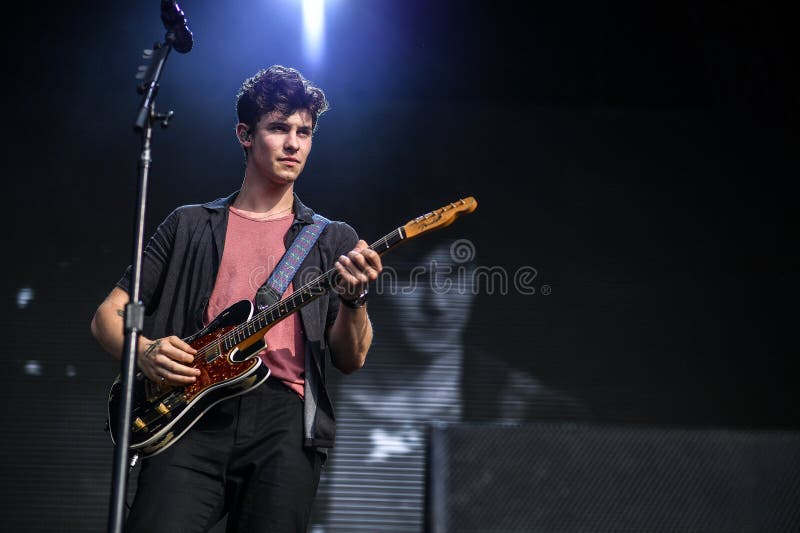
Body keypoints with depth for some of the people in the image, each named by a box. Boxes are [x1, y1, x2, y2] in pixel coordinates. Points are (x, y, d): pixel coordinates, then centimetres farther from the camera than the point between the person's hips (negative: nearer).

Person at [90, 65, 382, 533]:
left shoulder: (334, 241, 16)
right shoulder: (190, 226, 17)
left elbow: (350, 361, 8)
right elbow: (109, 314, 15)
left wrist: (354, 299, -12)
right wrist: (143, 350, -6)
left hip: (285, 414, 1)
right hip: (194, 412, 0)